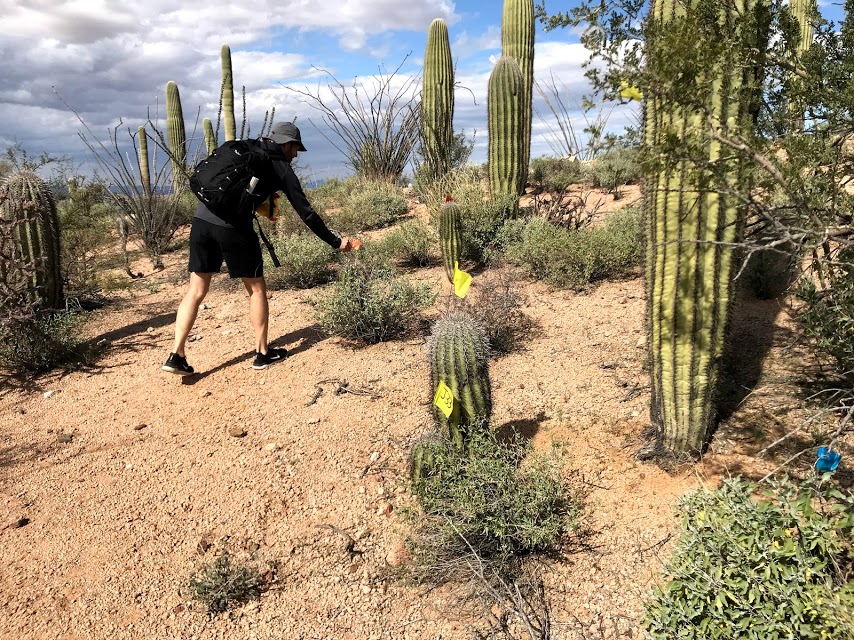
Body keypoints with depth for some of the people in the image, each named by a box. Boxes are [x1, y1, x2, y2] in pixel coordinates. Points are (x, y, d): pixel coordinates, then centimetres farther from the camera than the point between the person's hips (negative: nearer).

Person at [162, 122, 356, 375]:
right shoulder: (282, 168, 10)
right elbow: (306, 213, 10)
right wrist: (335, 242, 19)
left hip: (201, 219, 5)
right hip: (233, 227, -5)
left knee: (196, 290, 12)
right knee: (257, 288, 12)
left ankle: (176, 356, 7)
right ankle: (263, 353, 21)